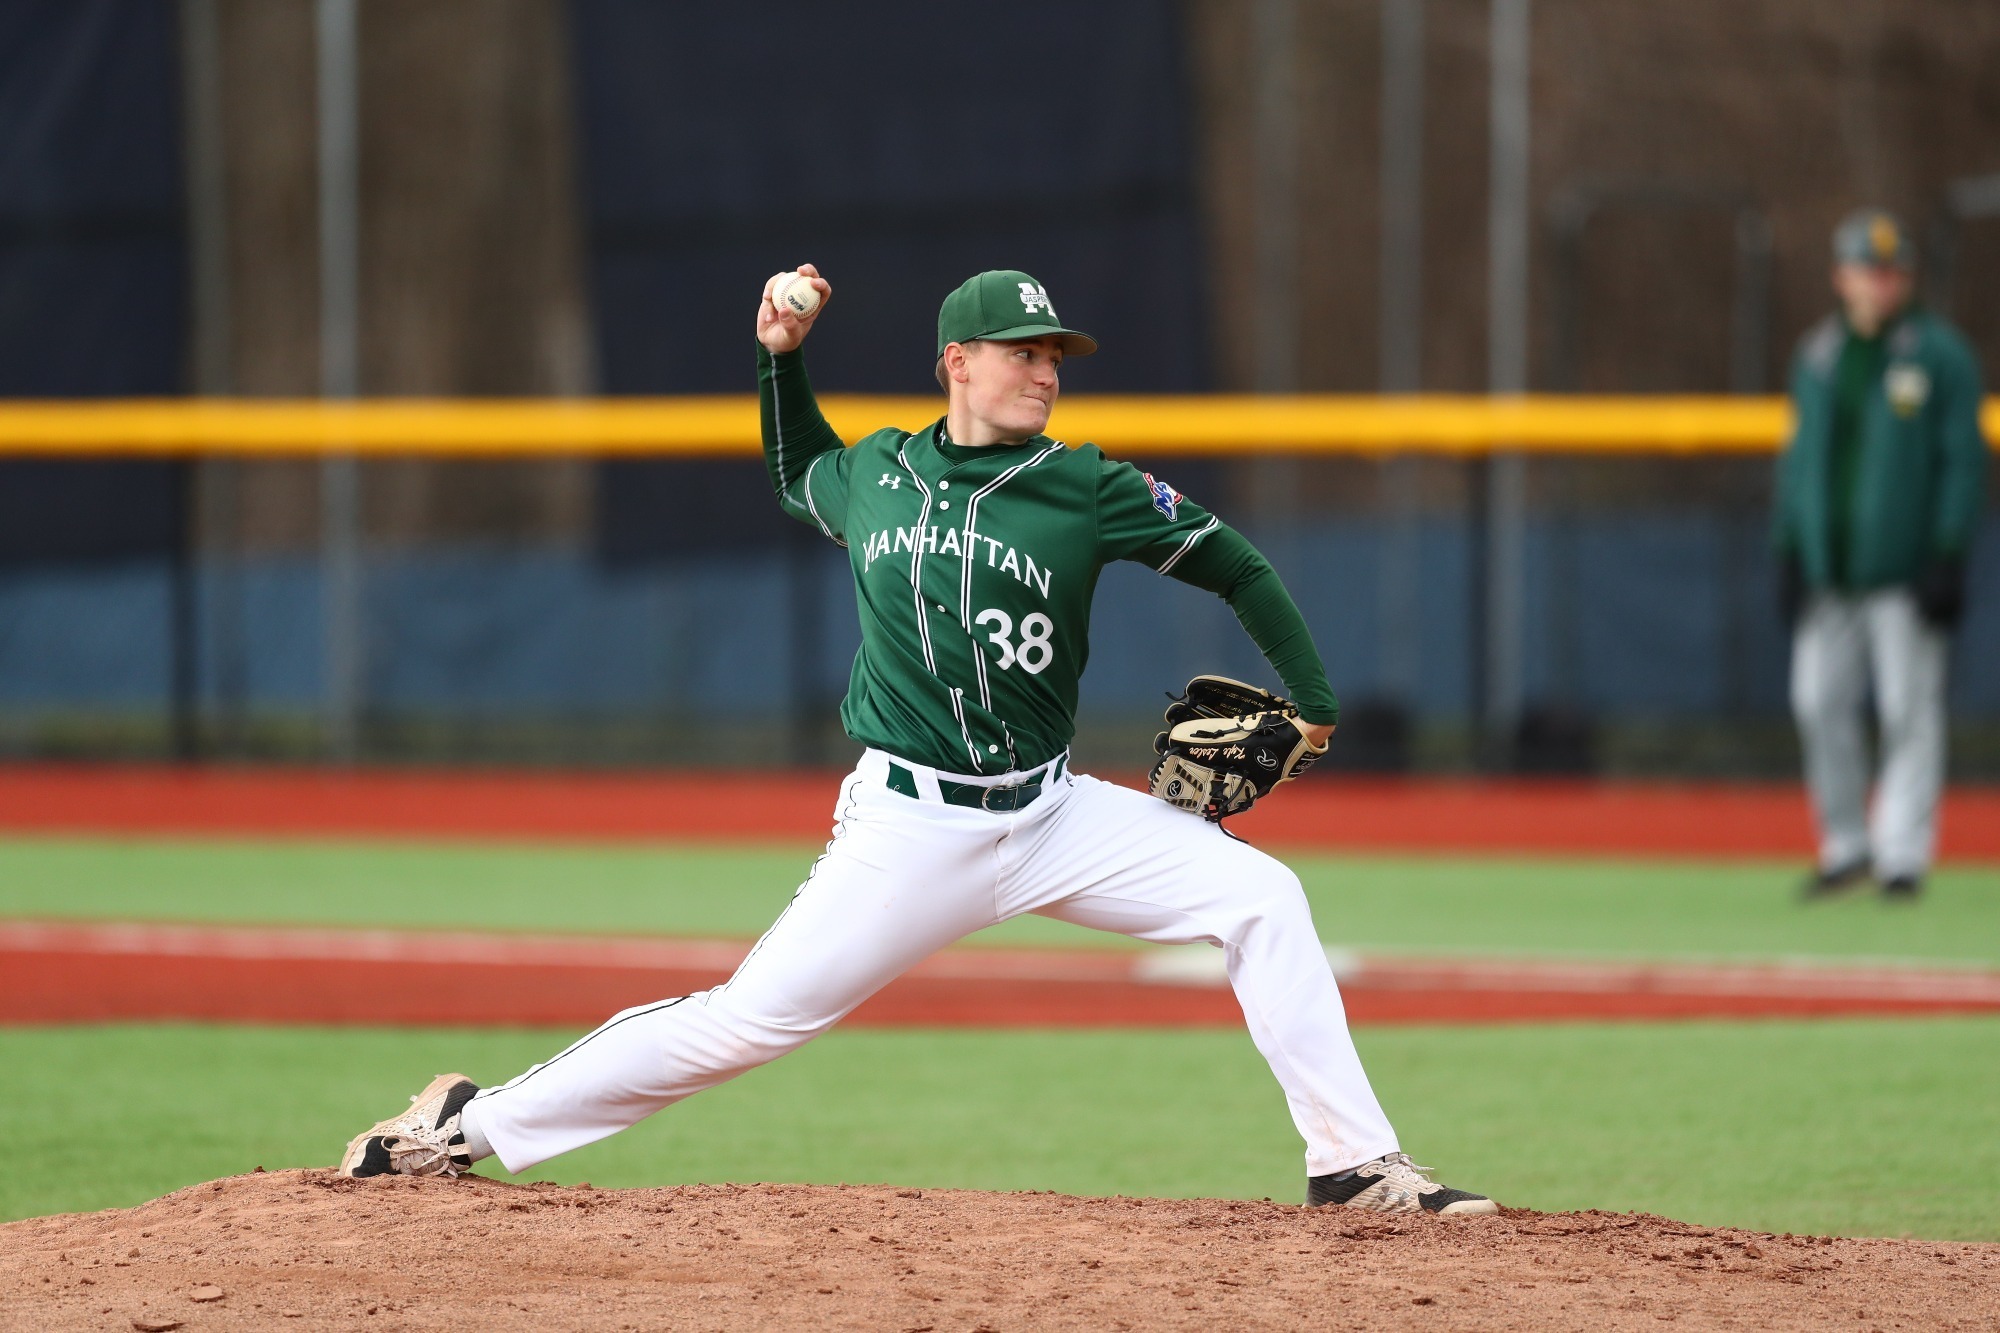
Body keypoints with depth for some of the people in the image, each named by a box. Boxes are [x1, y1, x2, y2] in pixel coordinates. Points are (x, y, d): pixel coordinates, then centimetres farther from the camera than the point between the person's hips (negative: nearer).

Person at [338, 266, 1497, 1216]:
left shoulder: (1085, 489, -3)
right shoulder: (874, 476, 4)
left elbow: (1230, 564, 5)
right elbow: (797, 477, 29)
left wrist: (1314, 700, 3)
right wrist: (782, 357, 16)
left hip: (1053, 819, 1)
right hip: (910, 825, -1)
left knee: (1259, 897, -14)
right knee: (751, 1018, -9)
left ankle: (1356, 1164, -6)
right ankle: (477, 1126, 1)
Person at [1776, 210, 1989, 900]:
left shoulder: (1940, 353, -1)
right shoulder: (1817, 355, 13)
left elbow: (1964, 461, -4)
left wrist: (1949, 556, -12)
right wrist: (1789, 552, 11)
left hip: (1905, 572, -5)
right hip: (1827, 568, 5)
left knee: (1909, 707, -4)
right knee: (1819, 701, 2)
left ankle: (1904, 853, 1)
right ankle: (1845, 847, 14)